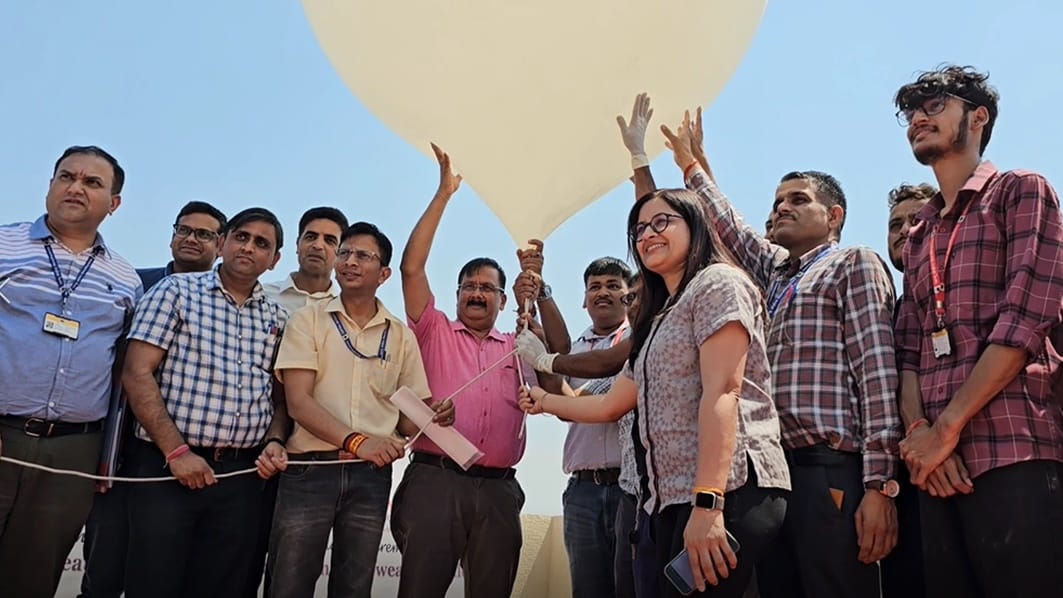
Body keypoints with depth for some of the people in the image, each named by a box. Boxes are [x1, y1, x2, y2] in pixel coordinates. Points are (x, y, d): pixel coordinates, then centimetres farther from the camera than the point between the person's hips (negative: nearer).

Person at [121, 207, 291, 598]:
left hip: (241, 476, 4)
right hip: (166, 467, -3)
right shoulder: (176, 292, 2)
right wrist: (176, 451, -13)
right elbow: (137, 375, -6)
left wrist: (275, 442, -5)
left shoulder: (278, 319, 13)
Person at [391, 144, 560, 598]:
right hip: (434, 480, -2)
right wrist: (443, 195, 2)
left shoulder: (518, 347, 19)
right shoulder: (435, 332, 11)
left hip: (498, 490, 3)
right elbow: (412, 267, 2)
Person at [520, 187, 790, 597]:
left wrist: (707, 503, -22)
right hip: (672, 499, 9)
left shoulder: (718, 282, -1)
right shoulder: (659, 321, 26)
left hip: (728, 491, -8)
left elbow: (723, 392, -14)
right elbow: (610, 405, 31)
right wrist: (546, 401, 45)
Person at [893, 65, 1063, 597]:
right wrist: (918, 431, -6)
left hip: (1015, 453, -5)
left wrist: (947, 427, -12)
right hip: (939, 463, 6)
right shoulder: (918, 237, 24)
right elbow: (908, 350, 14)